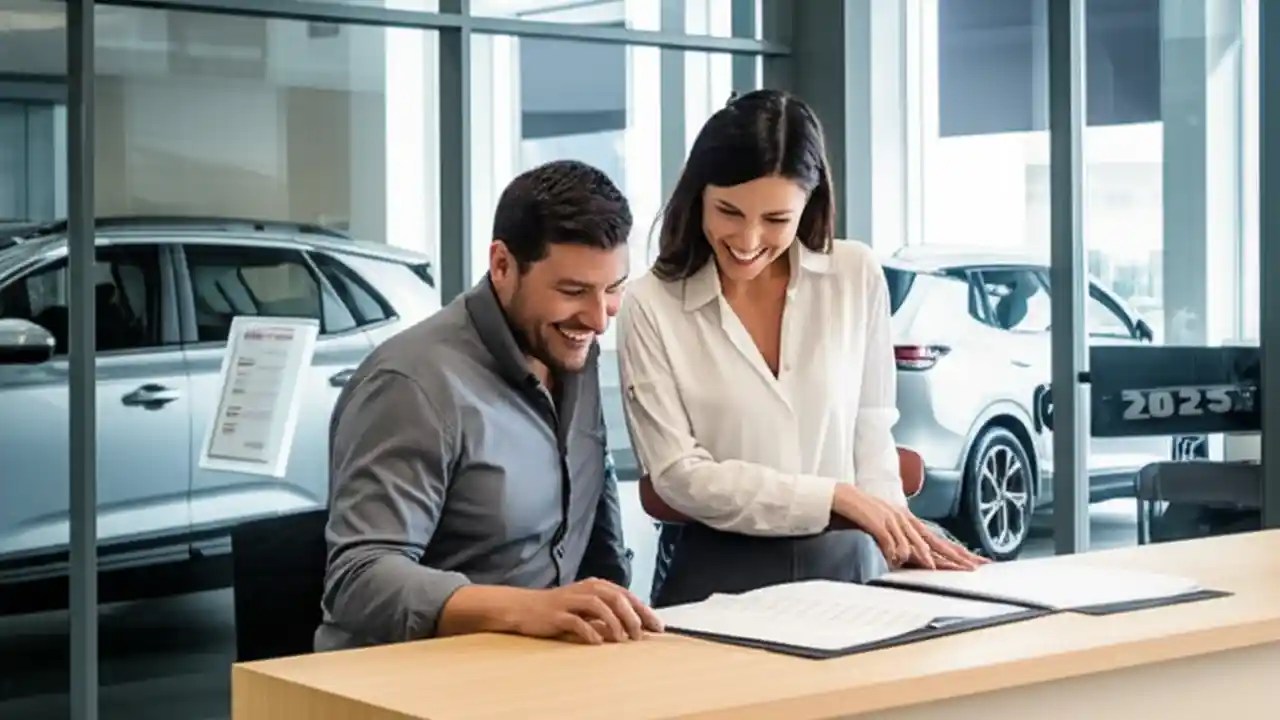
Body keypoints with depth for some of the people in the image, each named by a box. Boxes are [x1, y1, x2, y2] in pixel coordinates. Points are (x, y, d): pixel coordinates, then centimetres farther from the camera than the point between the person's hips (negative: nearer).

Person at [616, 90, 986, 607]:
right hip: (717, 573, -2)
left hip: (846, 562, 2)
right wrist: (834, 497, -13)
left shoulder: (857, 277, 5)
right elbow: (679, 474, -6)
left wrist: (893, 530, -5)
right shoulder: (651, 305, -2)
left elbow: (870, 431, 11)